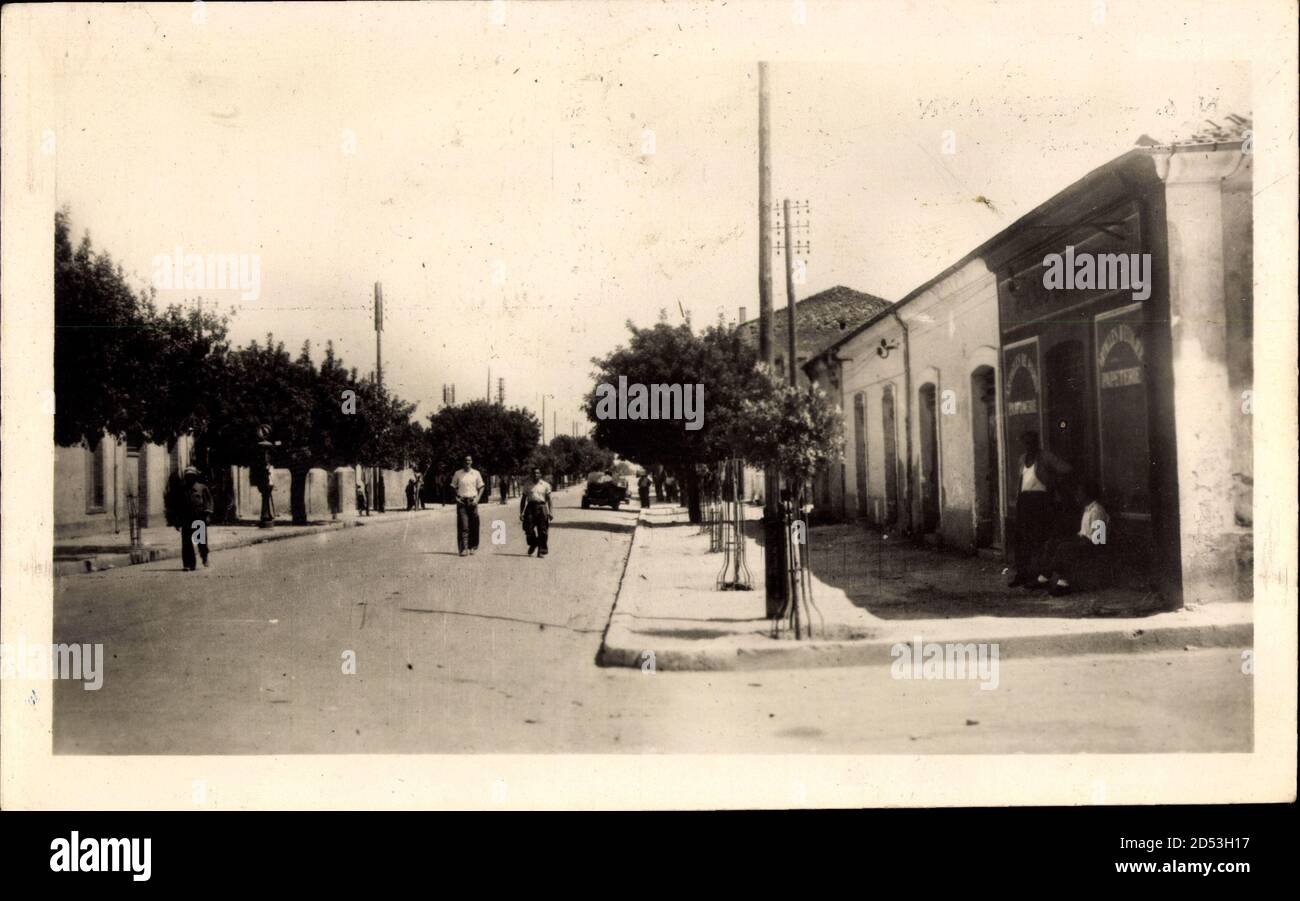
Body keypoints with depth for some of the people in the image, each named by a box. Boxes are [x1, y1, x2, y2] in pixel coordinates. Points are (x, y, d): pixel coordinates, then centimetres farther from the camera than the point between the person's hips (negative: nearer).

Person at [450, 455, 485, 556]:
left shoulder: (476, 473, 8)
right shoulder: (457, 473, 5)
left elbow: (481, 487, 12)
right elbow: (453, 487, 13)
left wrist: (477, 499, -2)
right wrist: (456, 497, -2)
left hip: (472, 501, 1)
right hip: (462, 501, -1)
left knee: (473, 526, 2)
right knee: (463, 525, -10)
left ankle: (472, 547, 15)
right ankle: (463, 548, -13)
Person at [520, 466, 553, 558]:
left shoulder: (545, 485, 8)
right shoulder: (527, 484, 10)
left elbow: (548, 499, 6)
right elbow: (523, 499, 12)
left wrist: (550, 512, -4)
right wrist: (521, 513, 6)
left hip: (541, 507, -1)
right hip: (530, 507, 1)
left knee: (542, 531, -3)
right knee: (528, 528, -6)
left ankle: (541, 551, 4)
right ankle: (532, 545, 21)